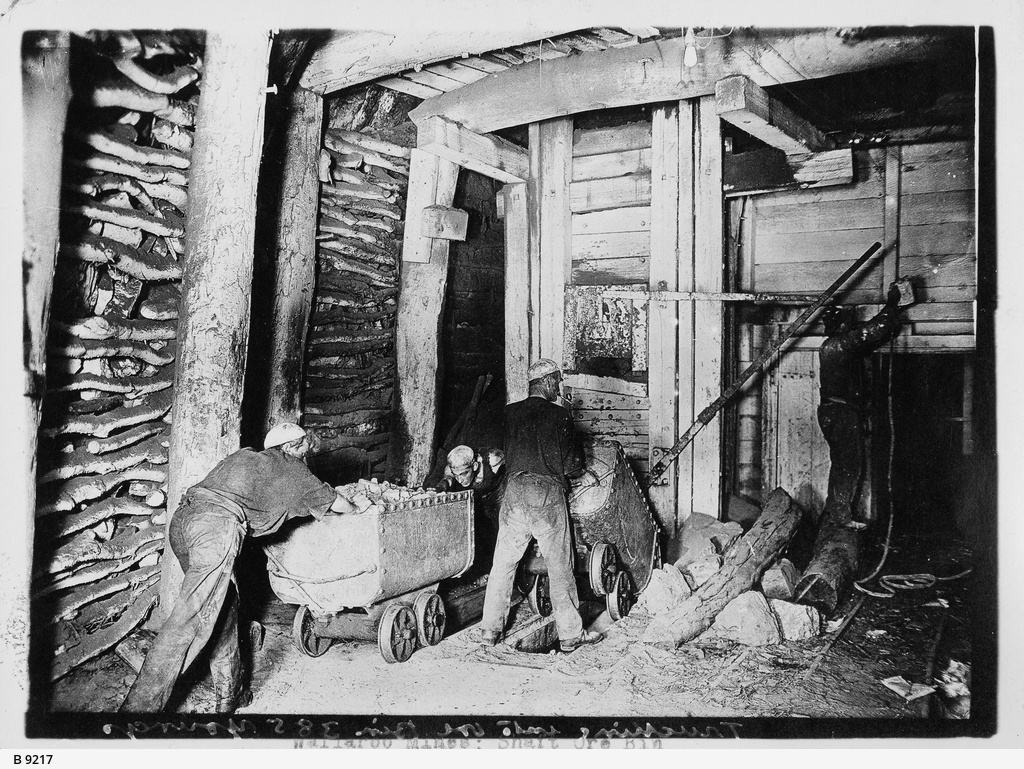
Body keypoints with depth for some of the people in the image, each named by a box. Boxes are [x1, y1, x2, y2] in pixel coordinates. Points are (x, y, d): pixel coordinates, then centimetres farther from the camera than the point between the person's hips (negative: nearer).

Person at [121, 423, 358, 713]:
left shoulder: (245, 456, 32)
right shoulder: (293, 470, 18)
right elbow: (337, 503, 29)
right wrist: (354, 508, 51)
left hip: (181, 518, 8)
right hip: (217, 526, -8)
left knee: (225, 604, 18)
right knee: (189, 622, -11)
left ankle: (228, 696, 22)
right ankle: (140, 707, -16)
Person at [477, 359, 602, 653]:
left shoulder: (508, 413, 7)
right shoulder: (560, 416, -3)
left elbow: (499, 454, 11)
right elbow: (572, 465, -3)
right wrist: (576, 471, 18)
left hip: (514, 491, 3)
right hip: (548, 492, -3)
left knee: (503, 563, 12)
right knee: (559, 566, 6)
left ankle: (490, 629, 18)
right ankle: (570, 634, 13)